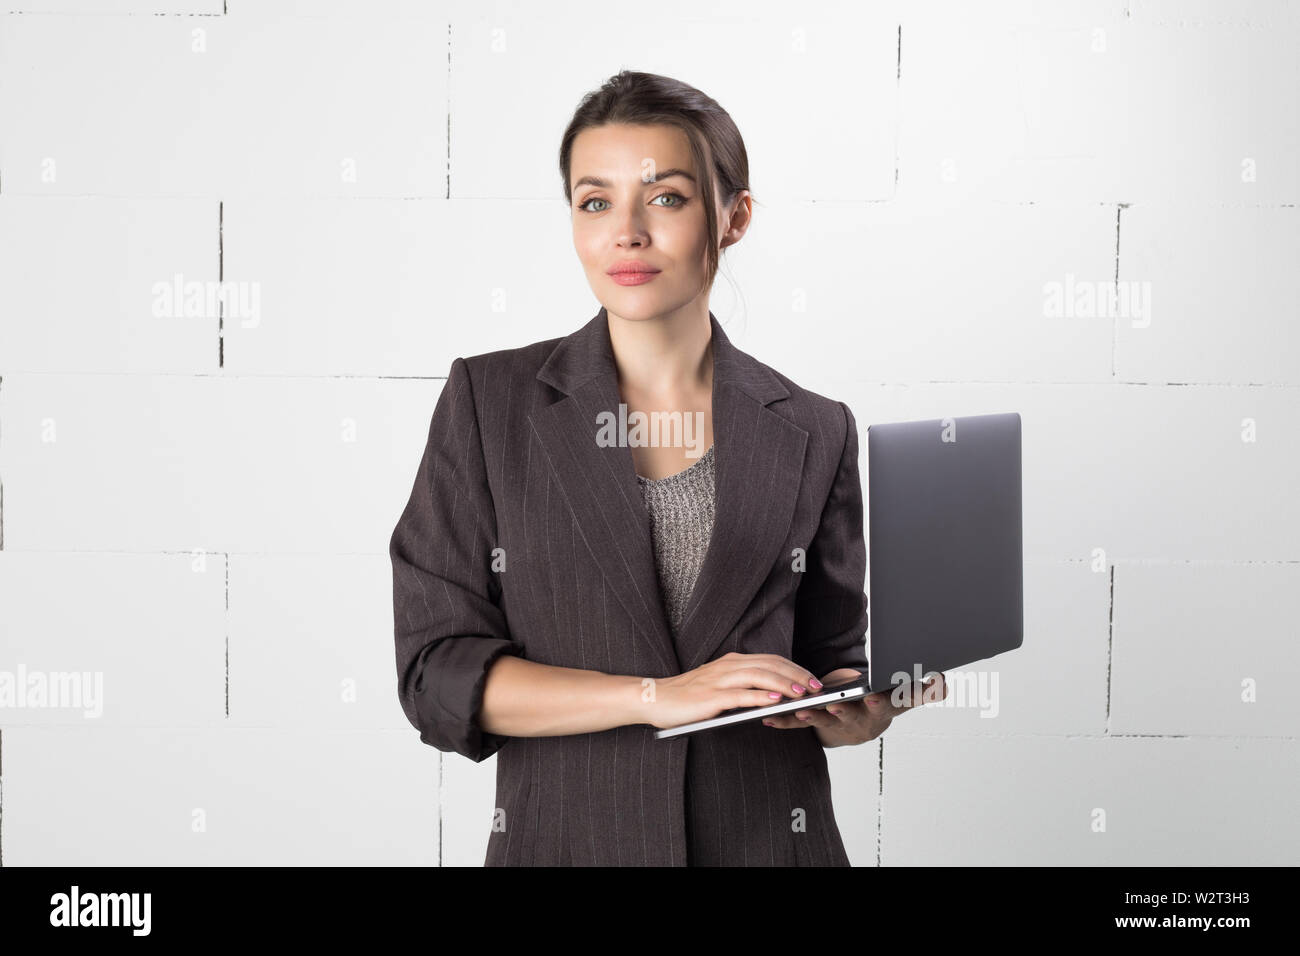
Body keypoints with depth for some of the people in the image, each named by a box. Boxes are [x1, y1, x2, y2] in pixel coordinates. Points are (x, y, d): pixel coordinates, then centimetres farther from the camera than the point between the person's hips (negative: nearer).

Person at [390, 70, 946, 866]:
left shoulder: (814, 433, -1)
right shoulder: (491, 402, -5)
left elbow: (830, 660, 7)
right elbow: (438, 674, -9)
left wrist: (864, 712, -15)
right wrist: (657, 695, -20)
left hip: (768, 838, 1)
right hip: (565, 837, -1)